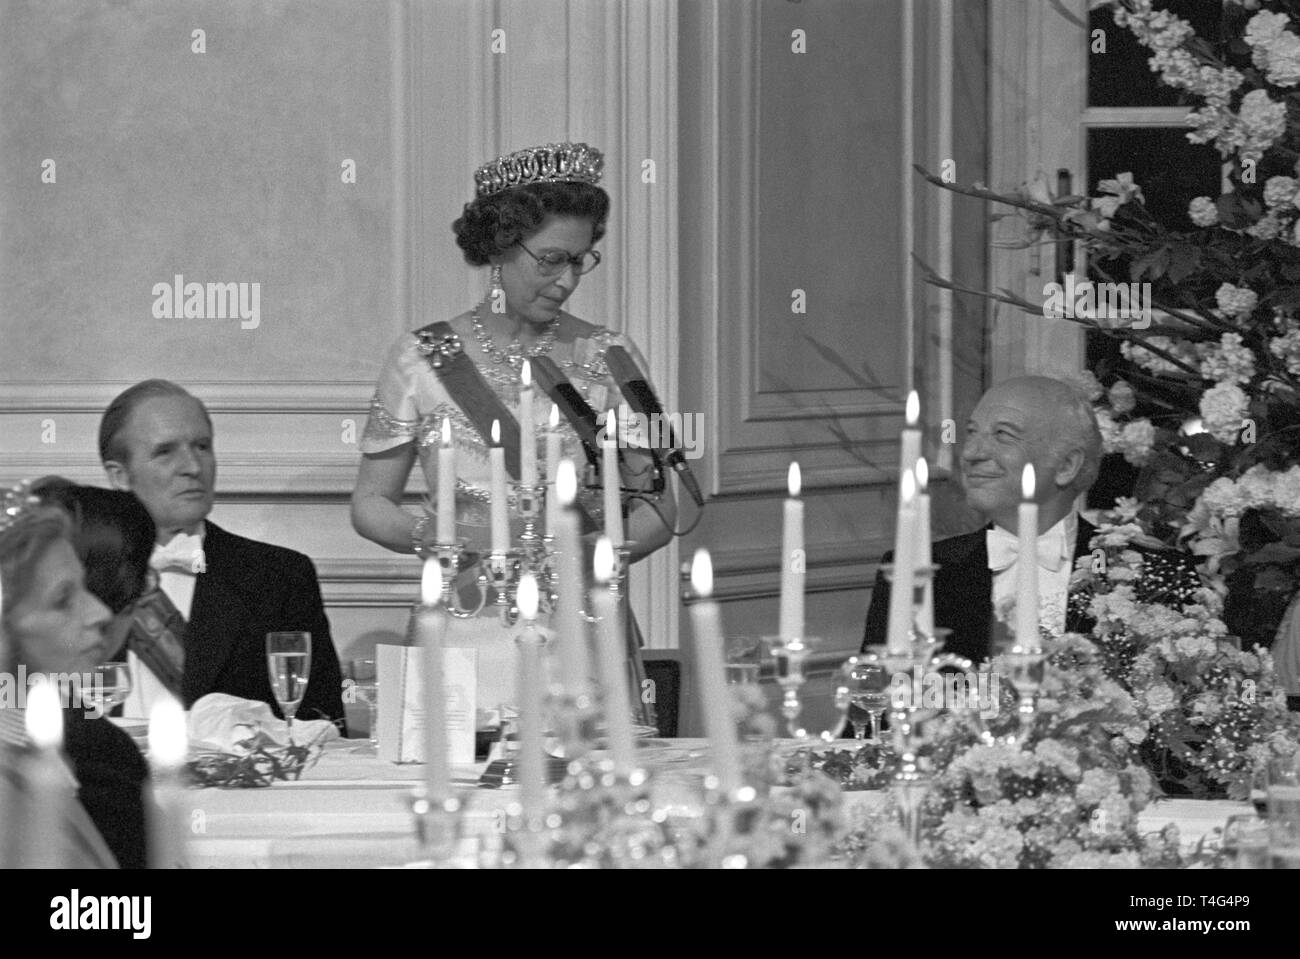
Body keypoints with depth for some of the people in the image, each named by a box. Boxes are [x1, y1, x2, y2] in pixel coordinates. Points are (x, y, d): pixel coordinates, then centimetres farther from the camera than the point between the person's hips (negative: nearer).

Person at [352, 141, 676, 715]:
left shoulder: (608, 359, 6)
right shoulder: (423, 360, 4)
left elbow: (657, 508, 8)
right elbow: (370, 503, 9)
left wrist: (588, 553, -11)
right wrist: (431, 536, -12)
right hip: (463, 633, -1)